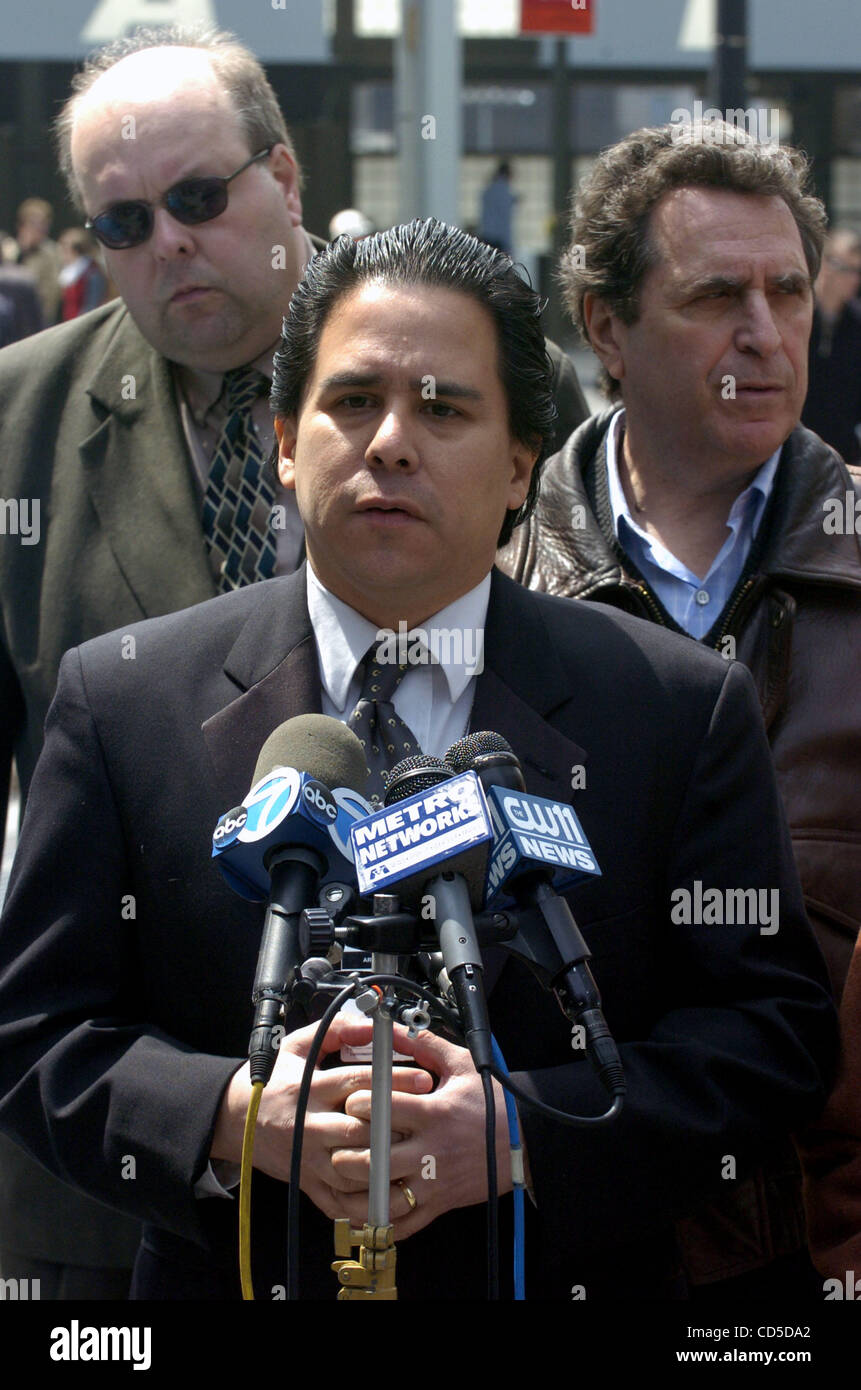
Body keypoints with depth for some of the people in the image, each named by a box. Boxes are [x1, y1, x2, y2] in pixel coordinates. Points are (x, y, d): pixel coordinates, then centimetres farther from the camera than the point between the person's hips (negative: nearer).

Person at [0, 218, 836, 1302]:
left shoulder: (685, 710, -5)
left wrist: (529, 1133, -23)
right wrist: (236, 1115, -24)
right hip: (235, 1279, 0)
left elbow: (774, 1029, -8)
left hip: (563, 1277, 0)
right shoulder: (121, 699, -4)